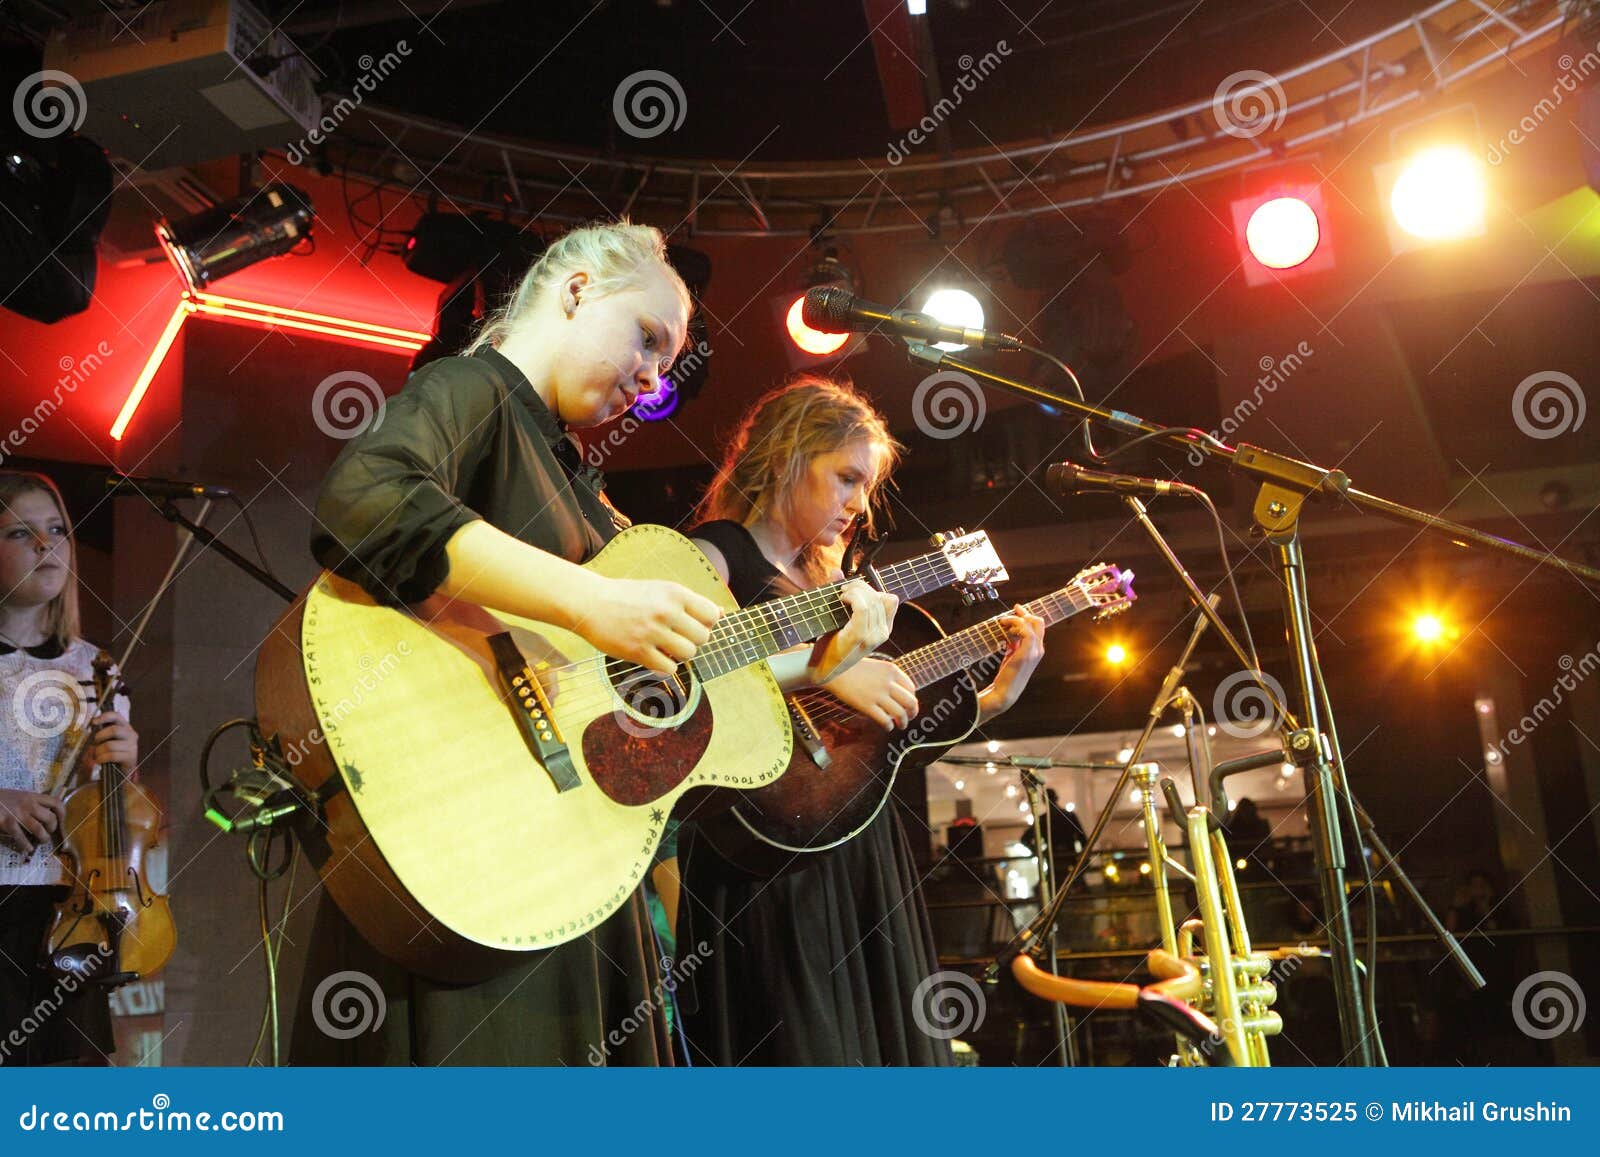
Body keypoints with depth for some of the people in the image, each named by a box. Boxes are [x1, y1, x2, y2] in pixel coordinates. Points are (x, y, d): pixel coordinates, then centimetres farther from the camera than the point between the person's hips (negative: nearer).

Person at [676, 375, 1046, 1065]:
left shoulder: (831, 584, 19)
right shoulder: (713, 555, -2)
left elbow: (890, 735, 18)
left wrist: (995, 696, 8)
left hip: (860, 858, 8)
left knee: (887, 1040, 10)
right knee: (797, 1049, -5)